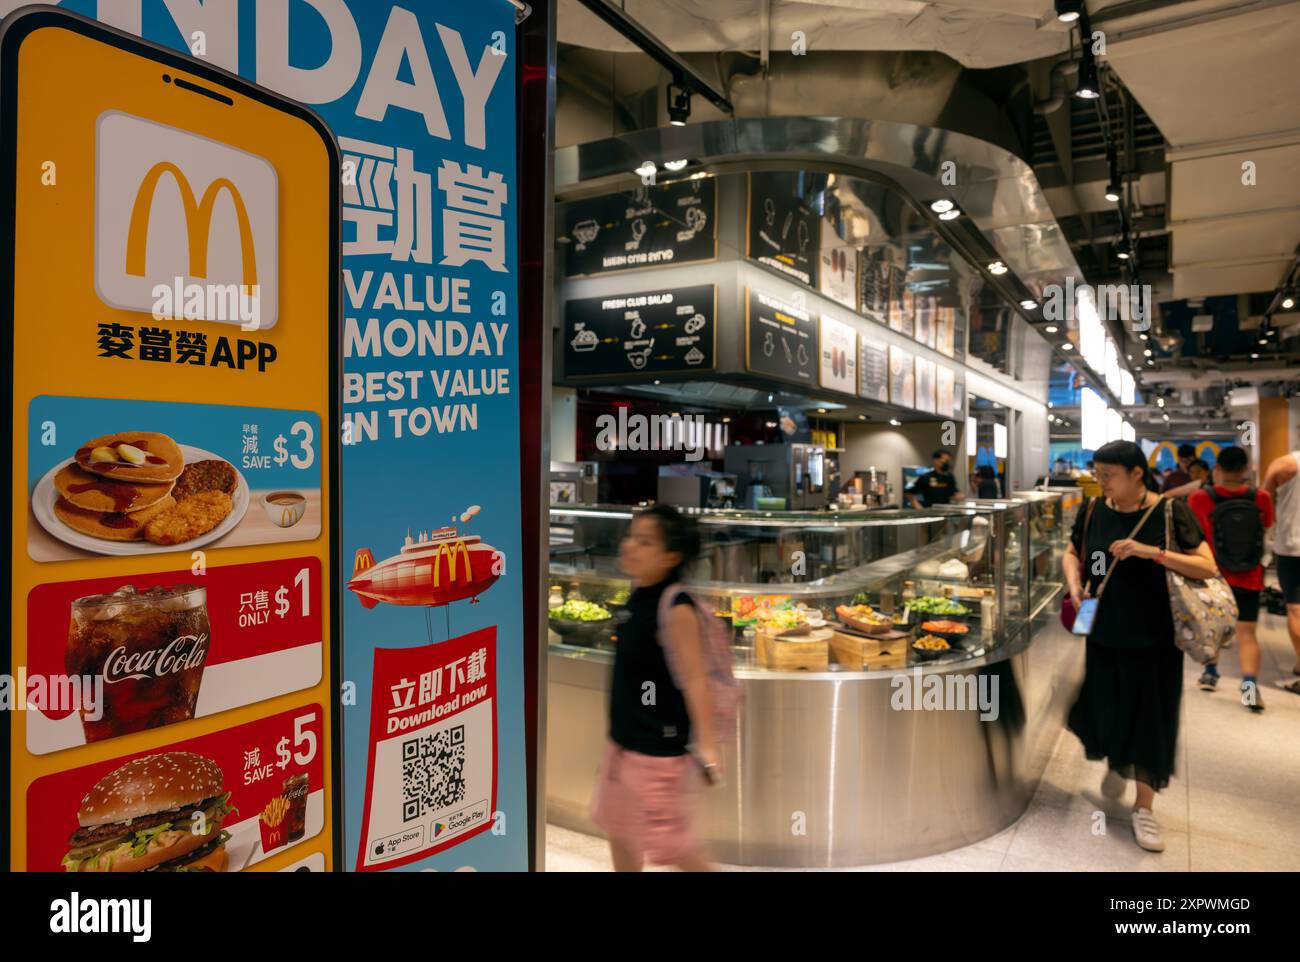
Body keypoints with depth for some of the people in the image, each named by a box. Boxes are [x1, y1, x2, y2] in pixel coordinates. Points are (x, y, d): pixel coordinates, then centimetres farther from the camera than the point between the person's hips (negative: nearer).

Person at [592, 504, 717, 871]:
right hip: (624, 738, 9)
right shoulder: (639, 595, 2)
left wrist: (705, 744, -22)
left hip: (659, 744, -9)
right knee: (617, 826, 21)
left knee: (667, 840, 4)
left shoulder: (676, 608, -23)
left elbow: (694, 679, -23)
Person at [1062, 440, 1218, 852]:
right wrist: (1075, 583, -7)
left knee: (1150, 718, 5)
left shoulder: (1171, 512, -11)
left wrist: (1153, 552, -25)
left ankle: (1144, 807, 23)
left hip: (1154, 637, -3)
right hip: (1103, 632, 3)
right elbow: (1072, 553, 12)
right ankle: (1117, 763, 43)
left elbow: (1208, 567, -12)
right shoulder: (1093, 510, -2)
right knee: (1103, 711, 10)